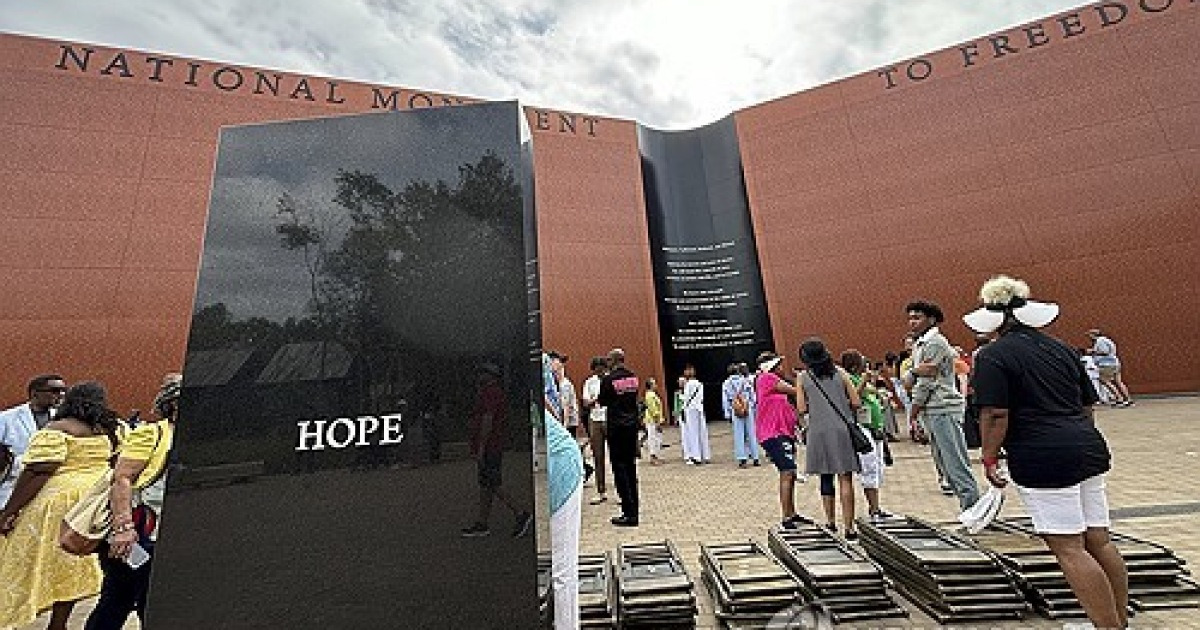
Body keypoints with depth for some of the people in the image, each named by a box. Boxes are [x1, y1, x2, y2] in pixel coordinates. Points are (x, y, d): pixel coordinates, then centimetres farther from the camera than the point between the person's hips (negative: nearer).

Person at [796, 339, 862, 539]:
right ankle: (848, 527, 3)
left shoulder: (802, 377, 0)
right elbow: (856, 403, 0)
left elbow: (802, 409, -3)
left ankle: (830, 521, 23)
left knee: (826, 478, 13)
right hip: (842, 430, 0)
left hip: (819, 432, 0)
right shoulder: (840, 373, 4)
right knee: (845, 479, 3)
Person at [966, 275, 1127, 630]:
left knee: (1069, 549, 2)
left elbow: (996, 414, -18)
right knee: (1100, 541, 16)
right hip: (1088, 450, 8)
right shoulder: (1061, 348, 12)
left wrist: (989, 458, -8)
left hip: (1042, 458, -8)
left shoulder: (993, 356, -13)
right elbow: (1087, 405, 18)